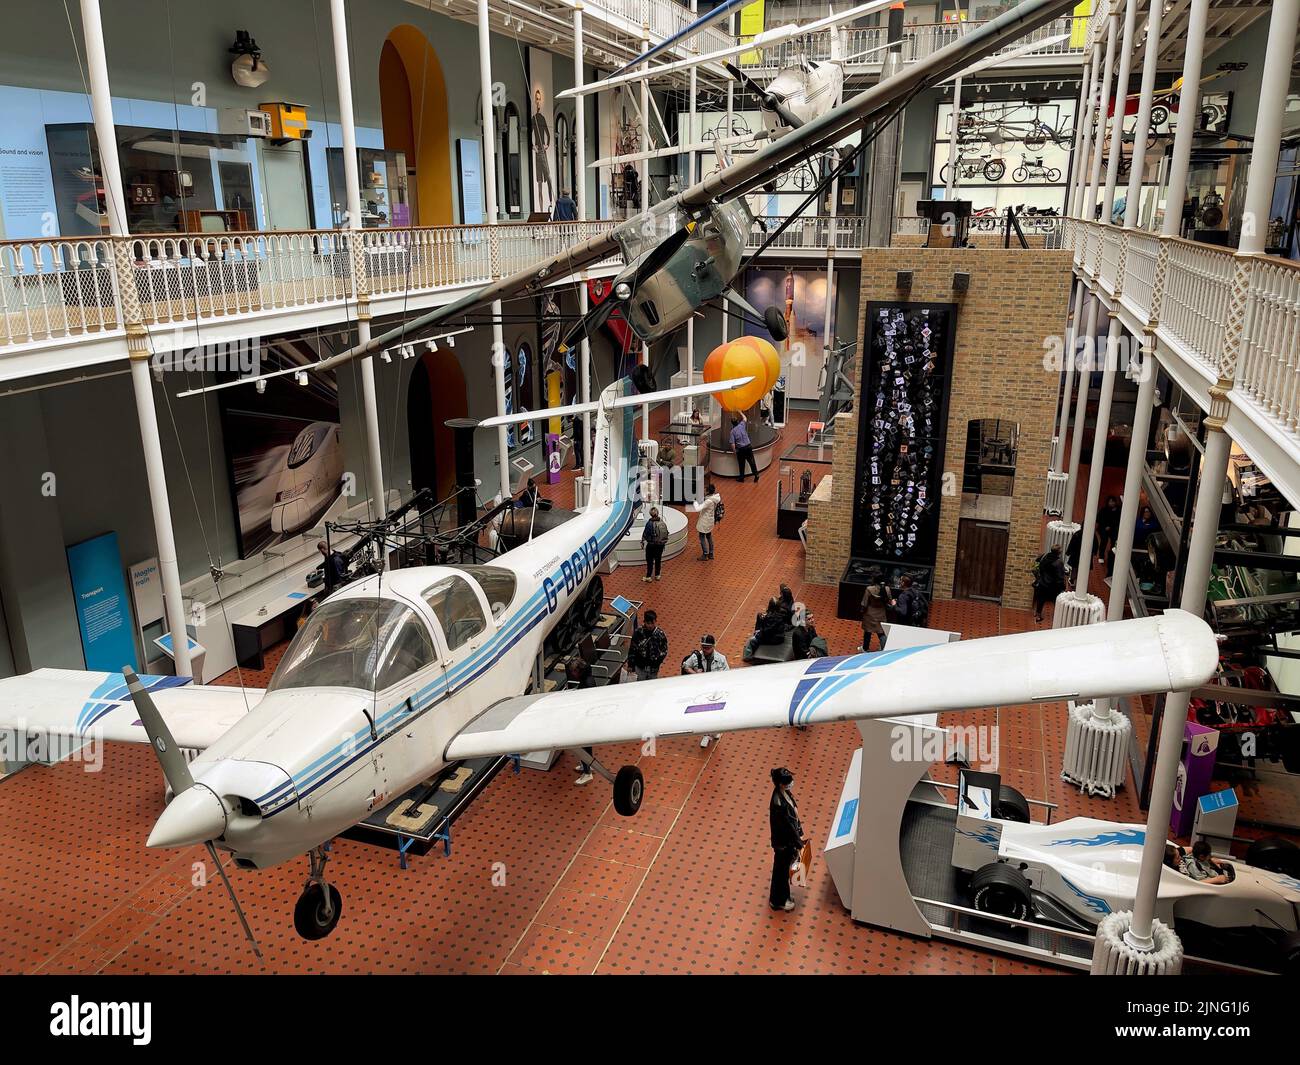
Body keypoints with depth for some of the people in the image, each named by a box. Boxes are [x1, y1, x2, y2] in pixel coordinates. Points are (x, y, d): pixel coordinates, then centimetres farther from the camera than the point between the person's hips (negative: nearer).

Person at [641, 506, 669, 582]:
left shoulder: (650, 523, -20)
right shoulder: (663, 522, -4)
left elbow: (645, 534, -13)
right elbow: (666, 533, 5)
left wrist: (642, 542, 3)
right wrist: (664, 542, 19)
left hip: (651, 545, -5)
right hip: (661, 544, 5)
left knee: (650, 560, 7)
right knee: (658, 559, 18)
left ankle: (648, 577, 12)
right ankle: (657, 575, 27)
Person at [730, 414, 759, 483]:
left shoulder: (732, 431, -10)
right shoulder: (742, 425, -5)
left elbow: (733, 444, -14)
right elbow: (744, 418, 20)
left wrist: (734, 450, 1)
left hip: (740, 449, -2)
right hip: (748, 446, 2)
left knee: (741, 464, 12)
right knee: (752, 461, 8)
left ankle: (741, 477, 22)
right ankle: (756, 475, 7)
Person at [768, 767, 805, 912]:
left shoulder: (784, 792, -8)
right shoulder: (779, 804, -36)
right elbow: (787, 826, -26)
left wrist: (799, 831, 15)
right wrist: (798, 843, -15)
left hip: (789, 837, 8)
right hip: (783, 842, -8)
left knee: (784, 869, 26)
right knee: (781, 870, 14)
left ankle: (782, 896, 46)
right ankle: (778, 901, 35)